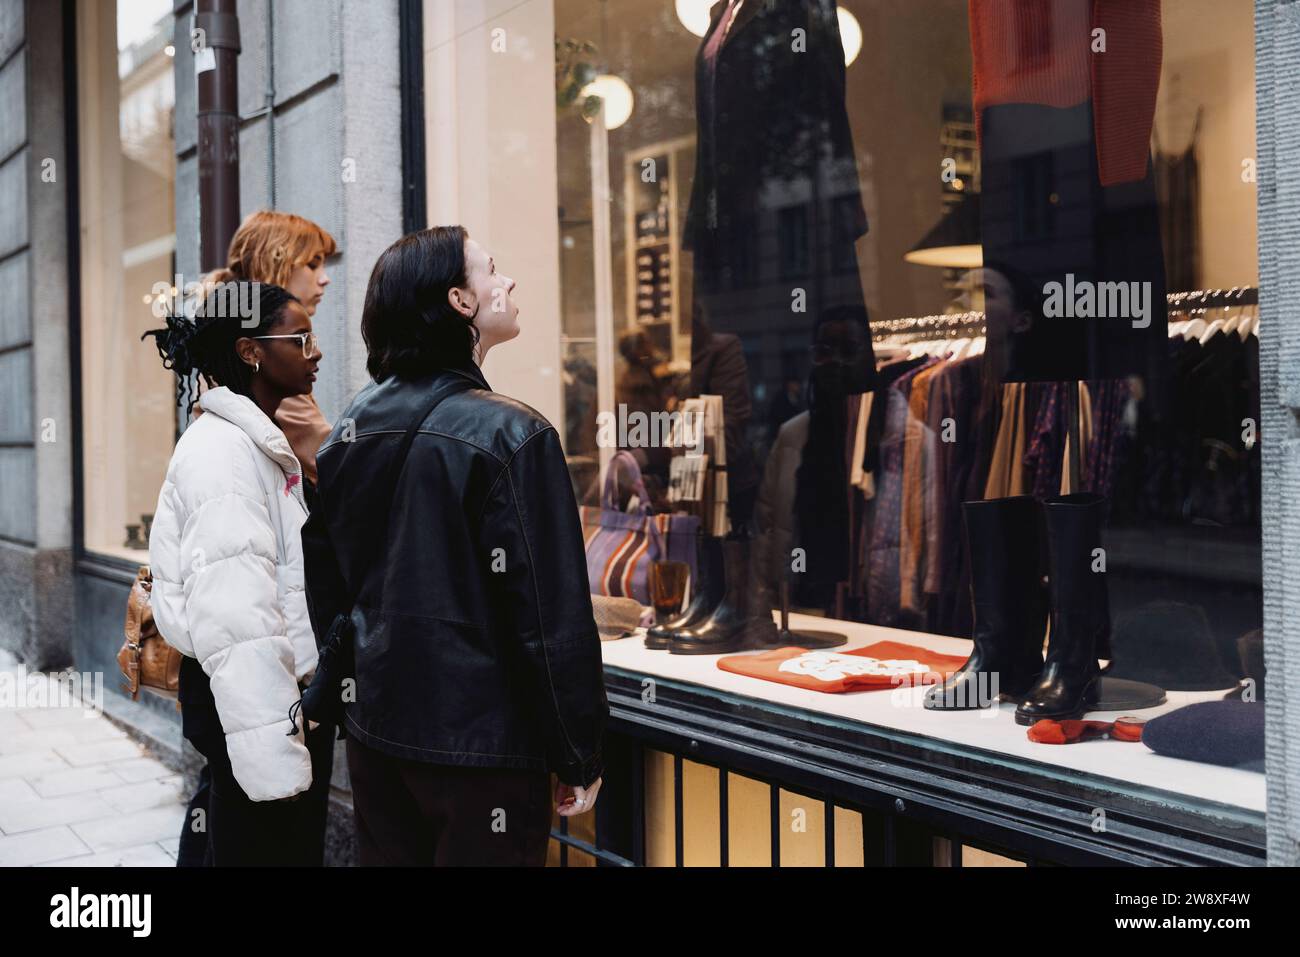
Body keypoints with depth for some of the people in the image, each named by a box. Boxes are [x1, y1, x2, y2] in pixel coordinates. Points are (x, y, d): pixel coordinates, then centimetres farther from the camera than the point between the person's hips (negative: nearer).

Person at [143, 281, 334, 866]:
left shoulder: (258, 443, 14)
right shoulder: (223, 450, -17)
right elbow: (235, 617, -25)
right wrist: (273, 752, -27)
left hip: (287, 690, 10)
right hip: (253, 700, -10)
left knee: (298, 847, 17)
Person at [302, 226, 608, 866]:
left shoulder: (349, 430, 4)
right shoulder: (511, 436, -17)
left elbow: (322, 590, 11)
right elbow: (553, 619, -19)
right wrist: (579, 759, -9)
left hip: (373, 735, 7)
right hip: (481, 751, -6)